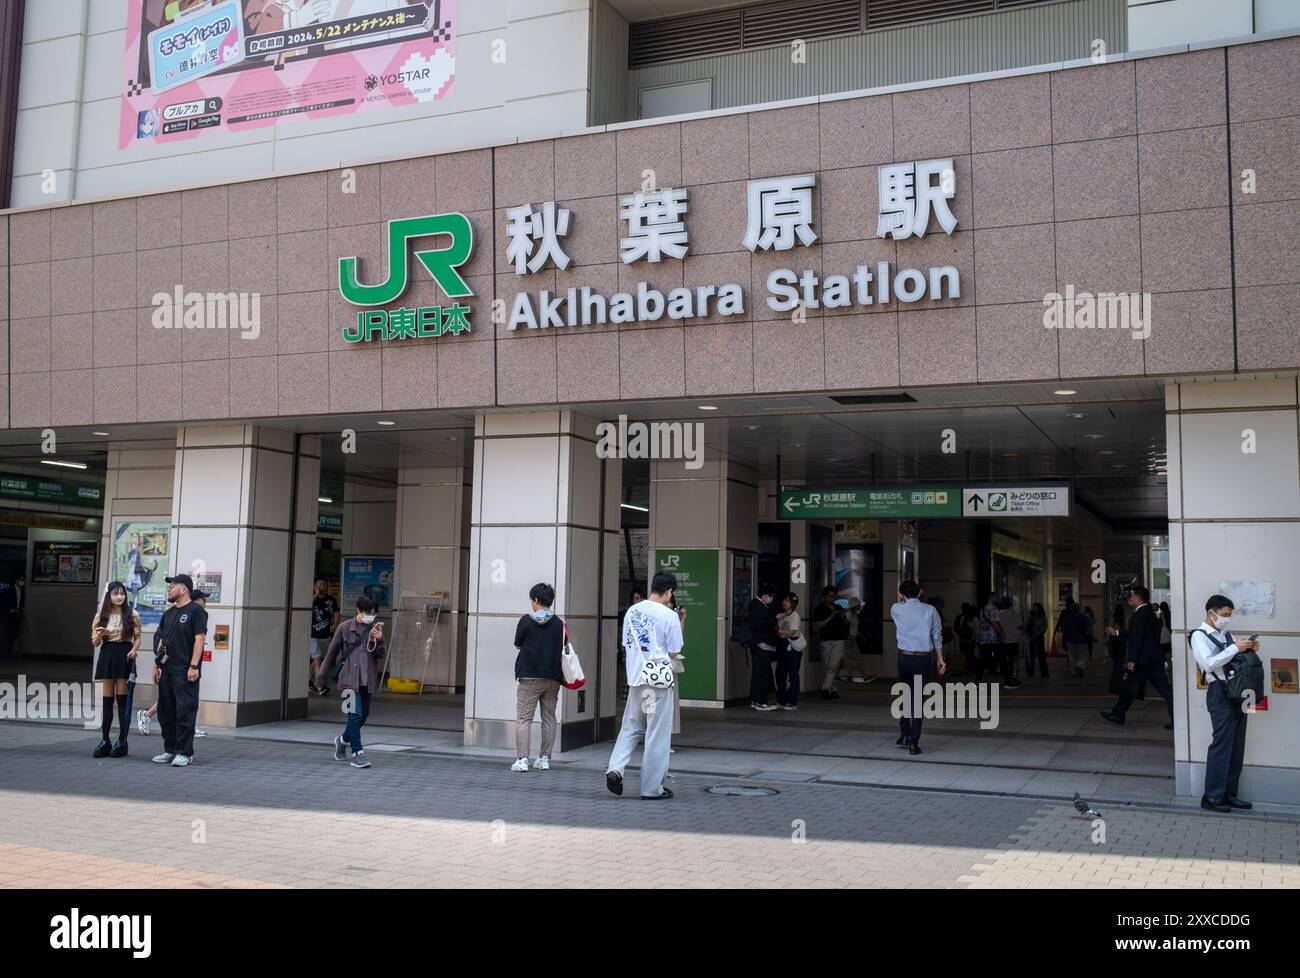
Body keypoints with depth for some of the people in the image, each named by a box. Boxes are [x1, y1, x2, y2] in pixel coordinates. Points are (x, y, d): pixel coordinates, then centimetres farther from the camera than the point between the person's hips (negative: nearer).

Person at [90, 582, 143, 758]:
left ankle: (122, 741, 2)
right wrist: (99, 635, -12)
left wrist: (134, 649, -14)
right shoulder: (101, 615, 7)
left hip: (124, 656, -2)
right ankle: (104, 740, 9)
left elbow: (137, 637, 6)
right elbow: (94, 643, 10)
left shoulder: (132, 614, 2)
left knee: (122, 698, -3)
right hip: (107, 655, 2)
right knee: (107, 699, 5)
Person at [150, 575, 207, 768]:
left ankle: (184, 753, -4)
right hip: (167, 671, 9)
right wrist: (156, 665, 15)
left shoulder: (195, 611, -7)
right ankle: (170, 751, 21)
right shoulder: (169, 614, 18)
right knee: (166, 712, 12)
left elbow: (199, 639, -13)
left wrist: (194, 666, -19)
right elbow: (161, 641, 21)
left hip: (185, 672, -9)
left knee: (185, 712, -8)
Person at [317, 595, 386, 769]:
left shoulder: (375, 628, 5)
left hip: (366, 680, 5)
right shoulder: (345, 628, -6)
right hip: (349, 678, -5)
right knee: (355, 715, -12)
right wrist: (321, 675, 9)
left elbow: (380, 655, 5)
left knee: (363, 716, 13)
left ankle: (343, 740, 38)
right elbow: (331, 652, 3)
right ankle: (357, 754, -6)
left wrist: (378, 640, -15)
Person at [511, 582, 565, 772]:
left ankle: (522, 759, -6)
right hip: (552, 678, 3)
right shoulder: (559, 624, 1)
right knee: (549, 719, 12)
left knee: (523, 719, 1)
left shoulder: (526, 621, -6)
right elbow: (563, 650, 7)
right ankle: (544, 759, 14)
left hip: (529, 677, -3)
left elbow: (517, 644, 5)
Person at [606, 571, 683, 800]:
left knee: (631, 726, 17)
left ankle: (615, 768, -2)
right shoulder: (669, 616, -12)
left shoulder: (632, 611, 4)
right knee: (657, 734, 4)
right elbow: (674, 652, -5)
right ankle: (652, 788, 10)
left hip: (635, 677, 5)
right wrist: (680, 623, 3)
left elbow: (627, 642, 12)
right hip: (659, 677, -5)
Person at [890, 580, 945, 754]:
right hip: (925, 658, 0)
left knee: (905, 695, 20)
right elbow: (937, 636, 4)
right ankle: (914, 742, 1)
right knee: (917, 699, 3)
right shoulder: (930, 610, 0)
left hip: (904, 657, 0)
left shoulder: (896, 609, -1)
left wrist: (900, 600, 37)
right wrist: (941, 659, 12)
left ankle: (904, 734, 16)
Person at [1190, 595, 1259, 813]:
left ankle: (1229, 793, 19)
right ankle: (1212, 796, 0)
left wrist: (1250, 649, 2)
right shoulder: (1199, 635, -4)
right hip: (1220, 693, -8)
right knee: (1221, 745, -6)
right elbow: (1209, 664, -18)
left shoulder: (1226, 634, 18)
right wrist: (1235, 648, -18)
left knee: (1237, 746, 10)